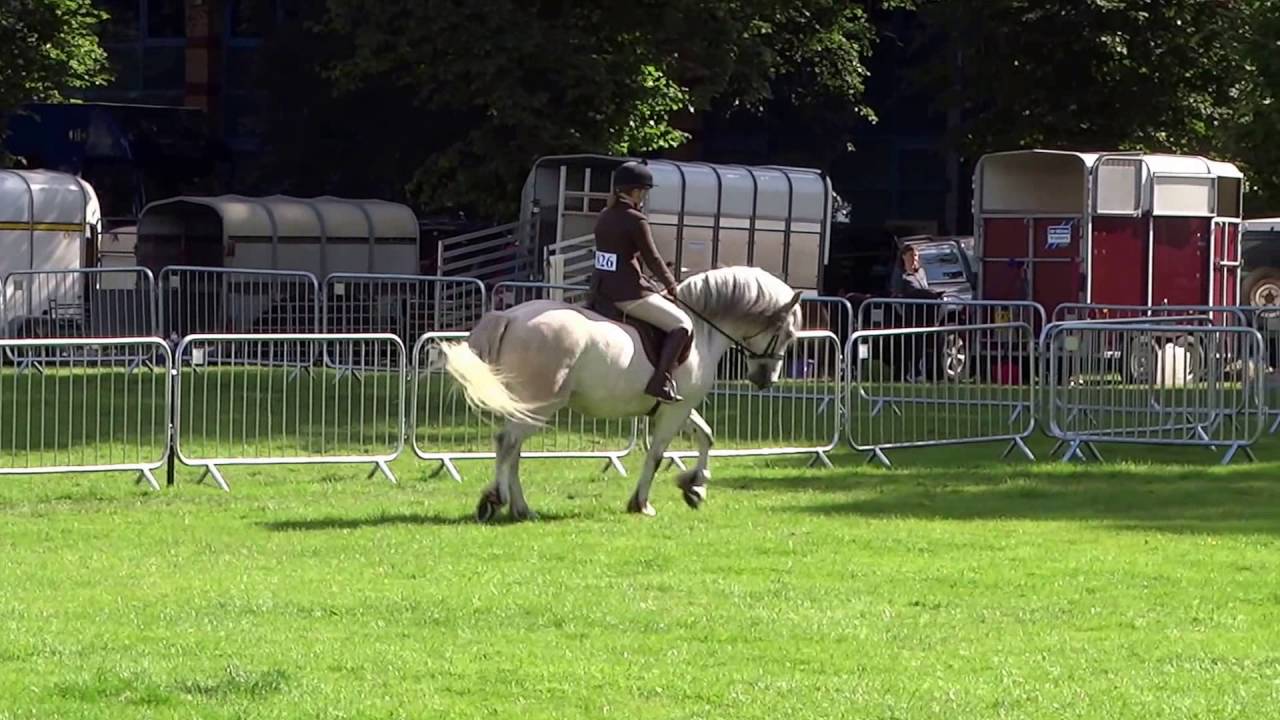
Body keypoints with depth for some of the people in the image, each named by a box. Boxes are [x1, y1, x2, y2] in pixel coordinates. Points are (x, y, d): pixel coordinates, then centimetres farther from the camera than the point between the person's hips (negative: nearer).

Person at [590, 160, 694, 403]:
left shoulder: (604, 217, 11)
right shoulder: (636, 221, -14)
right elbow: (653, 260, -9)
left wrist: (655, 285, 23)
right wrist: (670, 285, 9)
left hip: (600, 290, 9)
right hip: (628, 293, -9)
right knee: (682, 325, -3)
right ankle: (660, 381, -16)